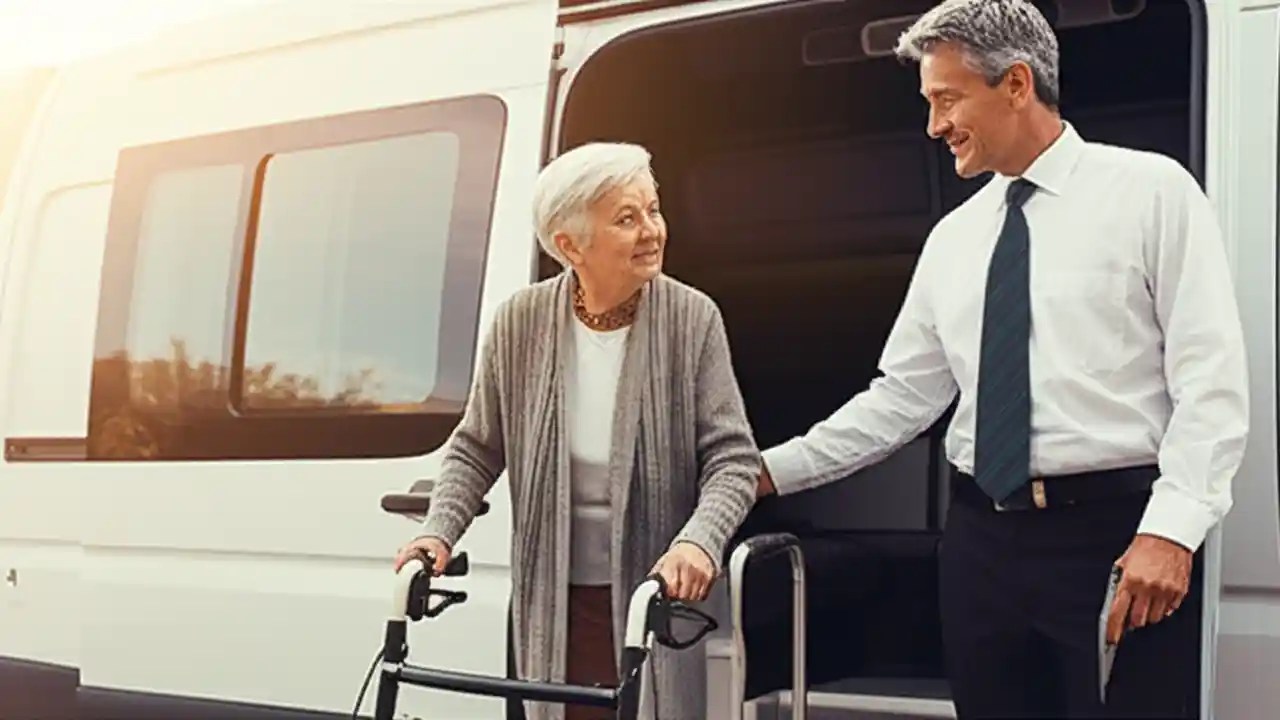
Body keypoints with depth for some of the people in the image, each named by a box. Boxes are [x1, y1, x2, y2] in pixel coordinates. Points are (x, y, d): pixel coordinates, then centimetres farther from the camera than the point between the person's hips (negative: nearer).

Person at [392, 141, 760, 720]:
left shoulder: (693, 319, -7)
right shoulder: (521, 323, -1)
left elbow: (732, 458, -7)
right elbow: (476, 450, 9)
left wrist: (698, 541, -25)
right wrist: (438, 531, -7)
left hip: (657, 592, -1)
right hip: (555, 602, 2)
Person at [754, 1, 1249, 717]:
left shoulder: (1151, 190, -2)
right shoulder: (953, 237, 14)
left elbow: (1211, 377, -8)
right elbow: (903, 396, 16)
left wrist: (1171, 529, -18)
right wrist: (774, 470, 10)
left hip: (1116, 530, -5)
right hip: (982, 537, 5)